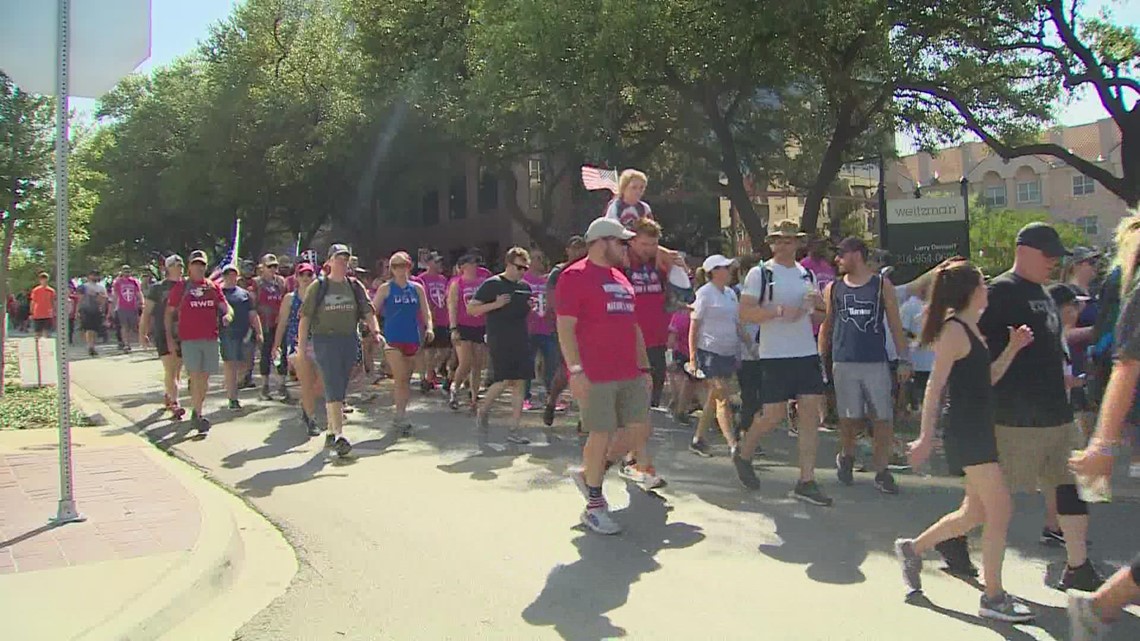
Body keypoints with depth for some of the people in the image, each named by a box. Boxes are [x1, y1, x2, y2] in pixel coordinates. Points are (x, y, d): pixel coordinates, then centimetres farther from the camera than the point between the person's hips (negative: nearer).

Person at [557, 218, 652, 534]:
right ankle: (594, 507, 12)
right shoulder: (575, 277, -7)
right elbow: (565, 327, -13)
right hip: (596, 376, -8)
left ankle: (589, 474, 26)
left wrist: (644, 367, 19)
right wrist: (576, 370, -20)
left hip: (630, 374, 8)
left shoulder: (621, 280, 19)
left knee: (638, 427, 8)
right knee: (602, 435, -3)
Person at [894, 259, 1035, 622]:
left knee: (977, 513, 15)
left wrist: (1012, 349, 7)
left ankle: (913, 548, 28)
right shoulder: (954, 330, -13)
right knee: (1000, 511, -7)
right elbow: (935, 385, -18)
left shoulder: (971, 329, 15)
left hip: (979, 427, 10)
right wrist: (926, 438, -20)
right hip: (964, 431, -10)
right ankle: (993, 597, 1)